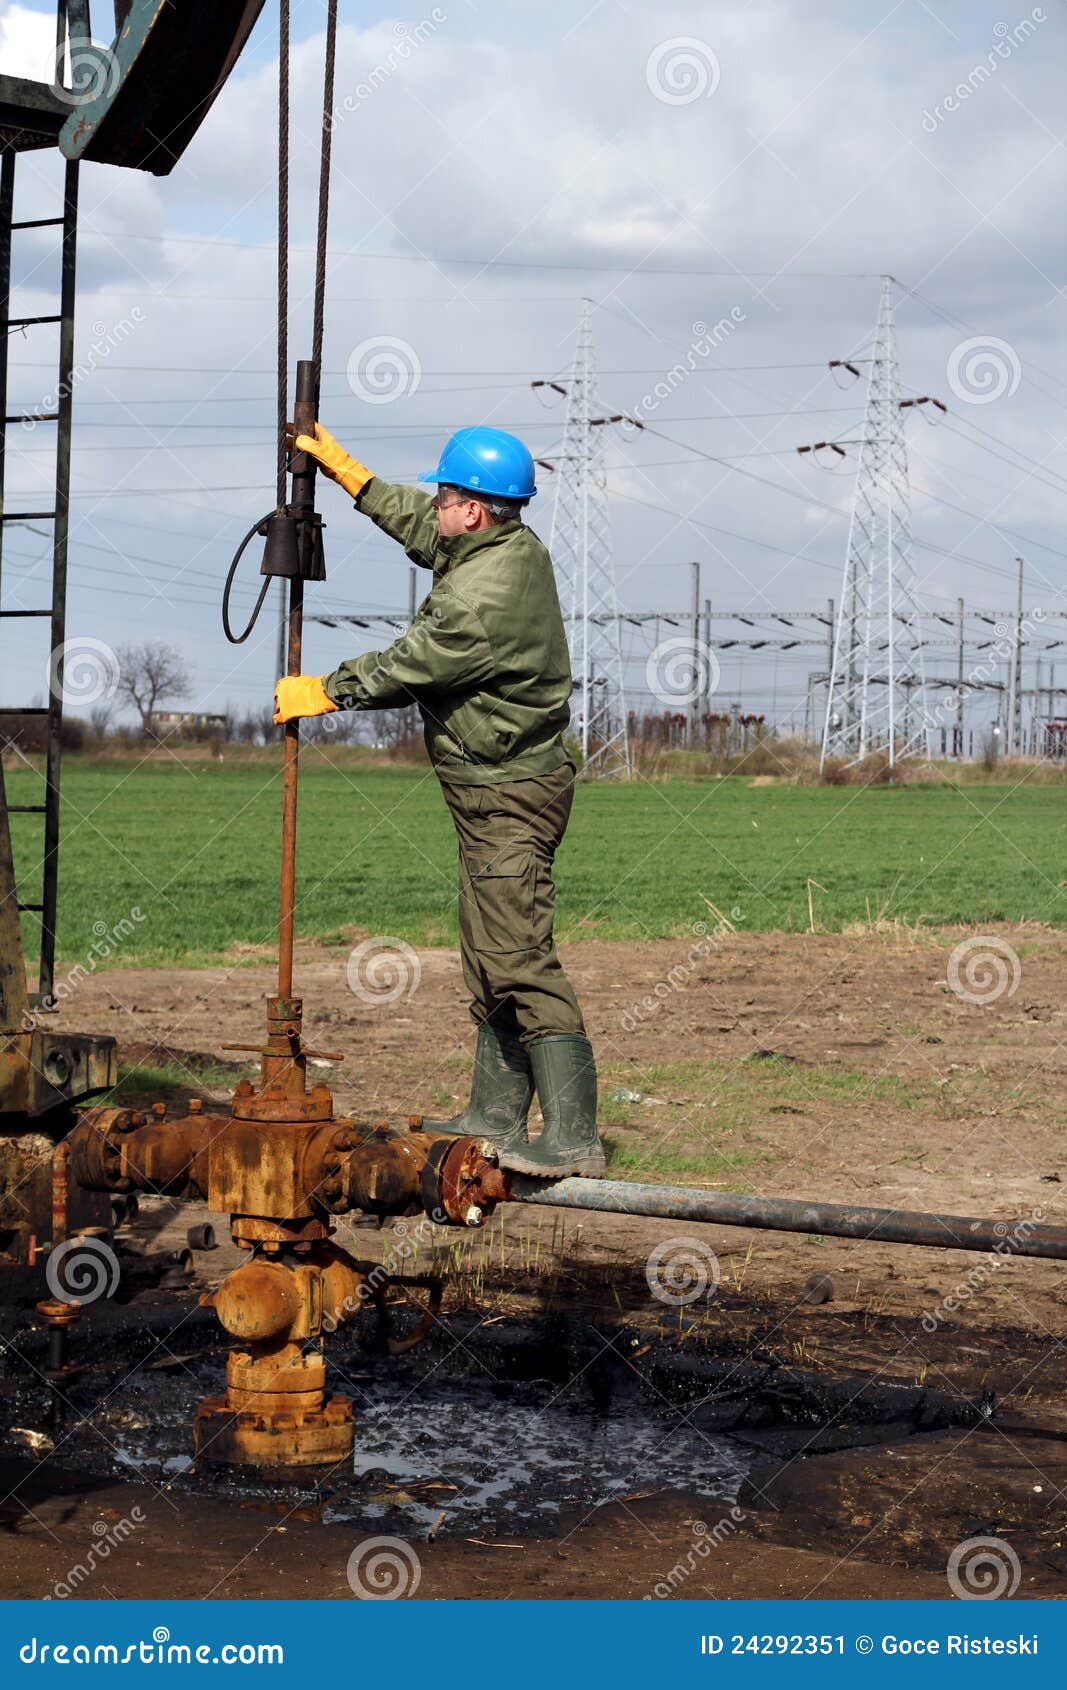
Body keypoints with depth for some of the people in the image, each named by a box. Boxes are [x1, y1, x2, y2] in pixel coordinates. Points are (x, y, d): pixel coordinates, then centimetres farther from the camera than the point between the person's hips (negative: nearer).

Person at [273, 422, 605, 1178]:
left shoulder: (485, 598, -24)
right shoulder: (516, 547, 6)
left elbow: (403, 671, -14)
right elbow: (415, 526, 23)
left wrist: (319, 692, 2)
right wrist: (339, 465, 27)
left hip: (509, 797, -11)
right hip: (497, 794, 11)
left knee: (520, 958, -13)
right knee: (491, 955, 16)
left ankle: (572, 1137, -15)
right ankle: (497, 1115, 25)